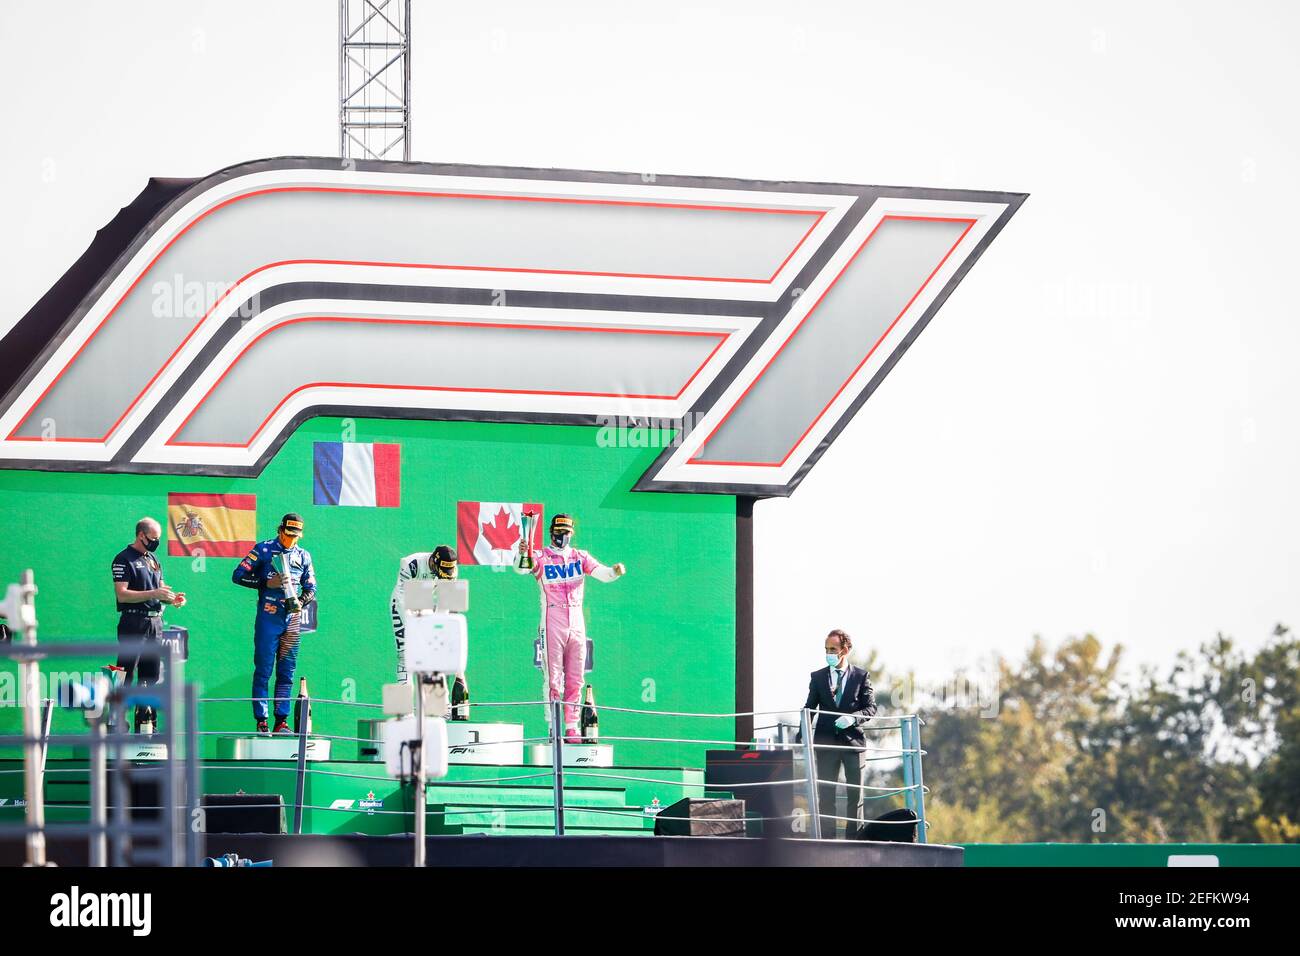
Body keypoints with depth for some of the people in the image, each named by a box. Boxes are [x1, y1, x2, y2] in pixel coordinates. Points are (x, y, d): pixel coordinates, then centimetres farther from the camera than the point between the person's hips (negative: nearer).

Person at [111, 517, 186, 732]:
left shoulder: (153, 559, 18)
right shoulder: (124, 560, -7)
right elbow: (122, 594, -16)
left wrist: (173, 597, 2)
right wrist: (154, 594, -20)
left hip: (155, 623, 8)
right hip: (133, 623, -8)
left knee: (152, 677, 9)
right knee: (125, 677, -9)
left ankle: (146, 724, 14)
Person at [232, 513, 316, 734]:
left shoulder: (303, 556, 13)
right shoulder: (264, 549, 1)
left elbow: (311, 588, 17)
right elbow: (238, 575, -2)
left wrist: (300, 602, -4)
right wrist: (265, 583, -13)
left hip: (292, 619, 4)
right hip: (268, 617, -4)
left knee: (286, 673, 4)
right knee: (263, 671, -5)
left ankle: (281, 721, 7)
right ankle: (261, 722, -5)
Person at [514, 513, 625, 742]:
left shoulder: (580, 557, 10)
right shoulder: (541, 558, 1)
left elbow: (601, 573, -4)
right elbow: (521, 569, -17)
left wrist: (615, 571, -27)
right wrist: (522, 554, -40)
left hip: (577, 624, 4)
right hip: (552, 624, -4)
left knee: (575, 680, 7)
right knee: (553, 679, -5)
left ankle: (572, 728, 12)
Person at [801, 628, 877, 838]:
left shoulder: (861, 677, 3)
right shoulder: (818, 677, 7)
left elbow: (870, 708, 1)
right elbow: (810, 708, 8)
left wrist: (853, 718, -19)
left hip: (853, 740, -1)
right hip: (826, 742, 1)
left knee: (856, 796, 3)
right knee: (825, 796, -2)